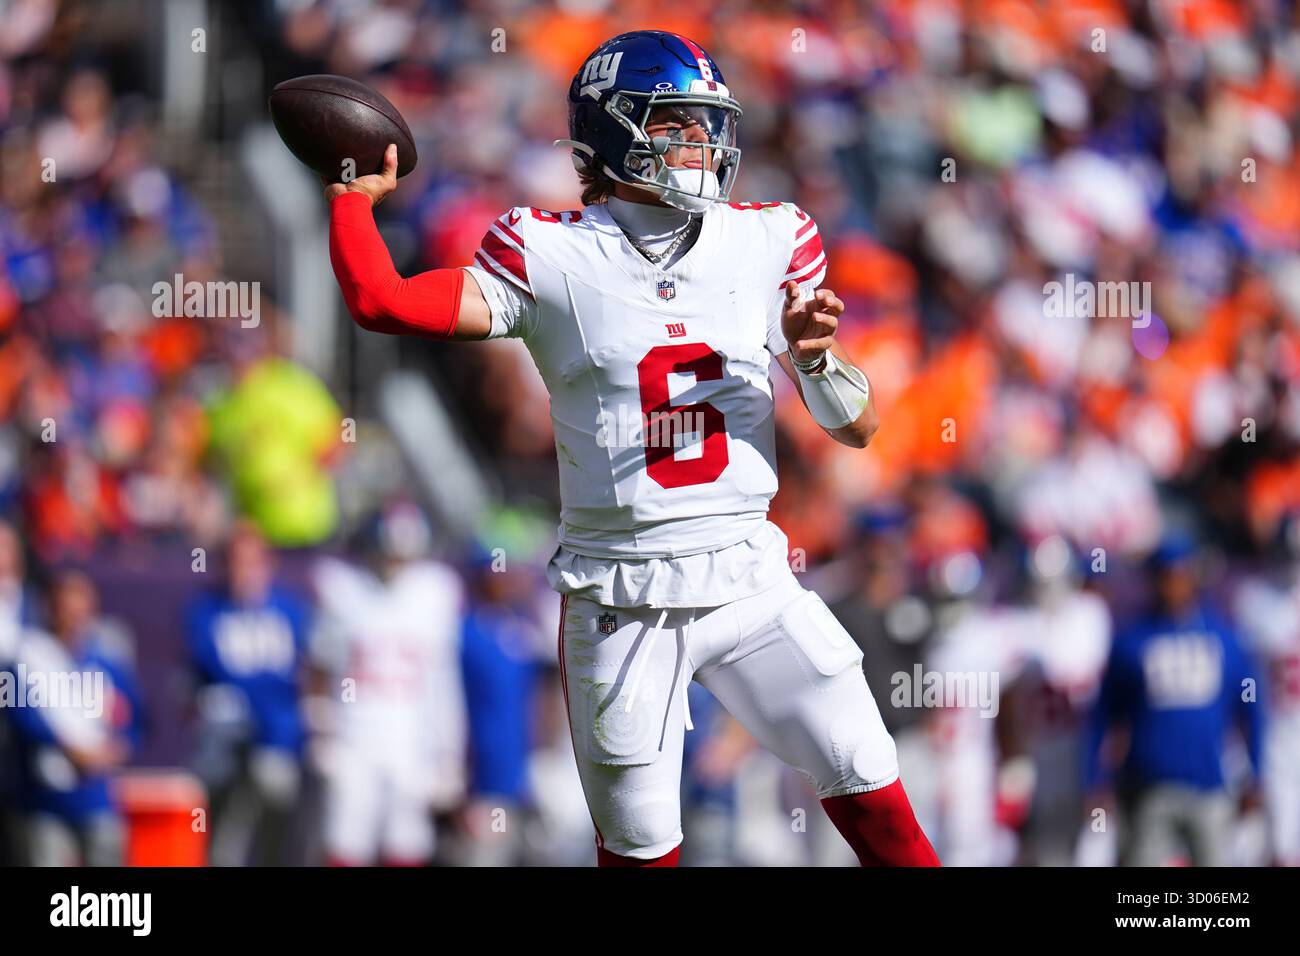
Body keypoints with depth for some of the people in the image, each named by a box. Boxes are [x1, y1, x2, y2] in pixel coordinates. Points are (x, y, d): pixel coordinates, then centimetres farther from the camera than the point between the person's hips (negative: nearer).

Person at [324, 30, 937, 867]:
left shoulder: (768, 244, 4)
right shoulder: (556, 258, -4)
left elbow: (859, 428, 6)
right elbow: (379, 300, -13)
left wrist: (812, 357, -13)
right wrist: (353, 195, -1)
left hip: (749, 580, 2)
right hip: (621, 600, -2)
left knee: (876, 801, -2)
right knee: (640, 848, 2)